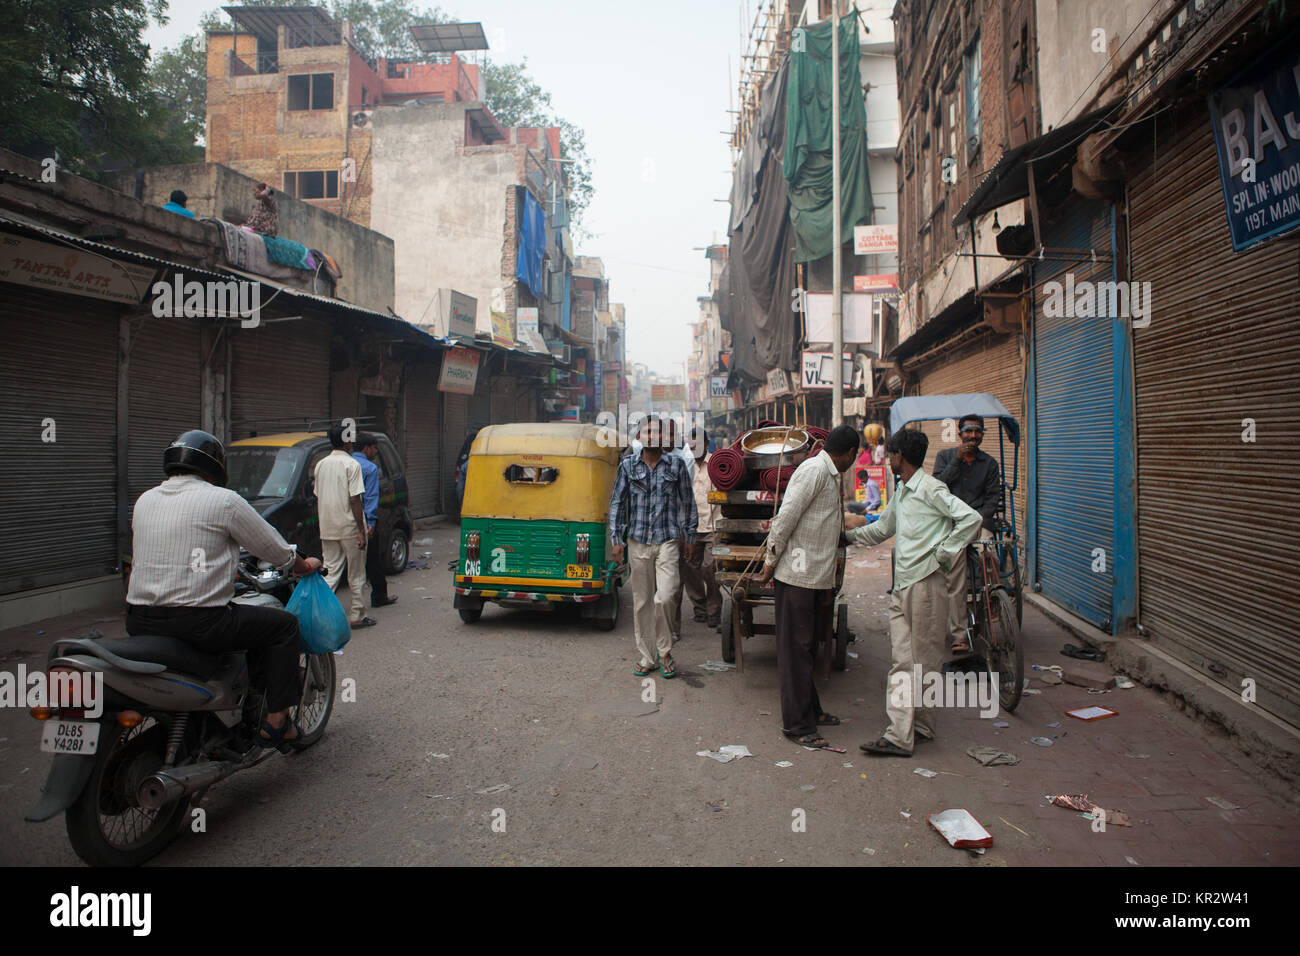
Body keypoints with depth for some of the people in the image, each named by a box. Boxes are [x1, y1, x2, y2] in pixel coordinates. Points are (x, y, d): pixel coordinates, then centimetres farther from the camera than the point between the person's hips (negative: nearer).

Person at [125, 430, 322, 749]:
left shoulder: (144, 500, 12)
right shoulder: (223, 500, -6)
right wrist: (305, 565, 22)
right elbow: (273, 548, 1)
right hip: (197, 623, -7)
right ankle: (276, 723, 5)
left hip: (139, 622, 7)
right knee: (284, 625, 8)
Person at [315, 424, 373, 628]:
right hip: (349, 527, -5)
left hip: (327, 529, 6)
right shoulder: (351, 464, -11)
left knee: (331, 572, 10)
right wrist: (361, 531, -14)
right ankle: (358, 616, 12)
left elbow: (318, 498, 13)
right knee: (356, 575, 6)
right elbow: (355, 500, -16)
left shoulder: (321, 464, 9)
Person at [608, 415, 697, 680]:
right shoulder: (627, 465, 6)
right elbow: (617, 502, 8)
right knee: (641, 601, 7)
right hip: (638, 541, 2)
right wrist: (617, 539, 2)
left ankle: (664, 651, 8)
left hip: (668, 541, -1)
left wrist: (690, 537, 9)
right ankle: (646, 657, 18)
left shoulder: (676, 464, 5)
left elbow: (687, 502, 10)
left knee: (664, 597, -14)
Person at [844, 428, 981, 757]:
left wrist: (942, 554, -14)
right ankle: (899, 735, 5)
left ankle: (921, 726, 11)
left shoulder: (930, 488, -8)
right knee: (901, 662, 4)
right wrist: (849, 532, 29)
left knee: (924, 661, 1)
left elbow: (970, 519, -15)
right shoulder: (901, 491, 20)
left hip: (927, 582, -8)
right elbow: (882, 529, 32)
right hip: (902, 585, 8)